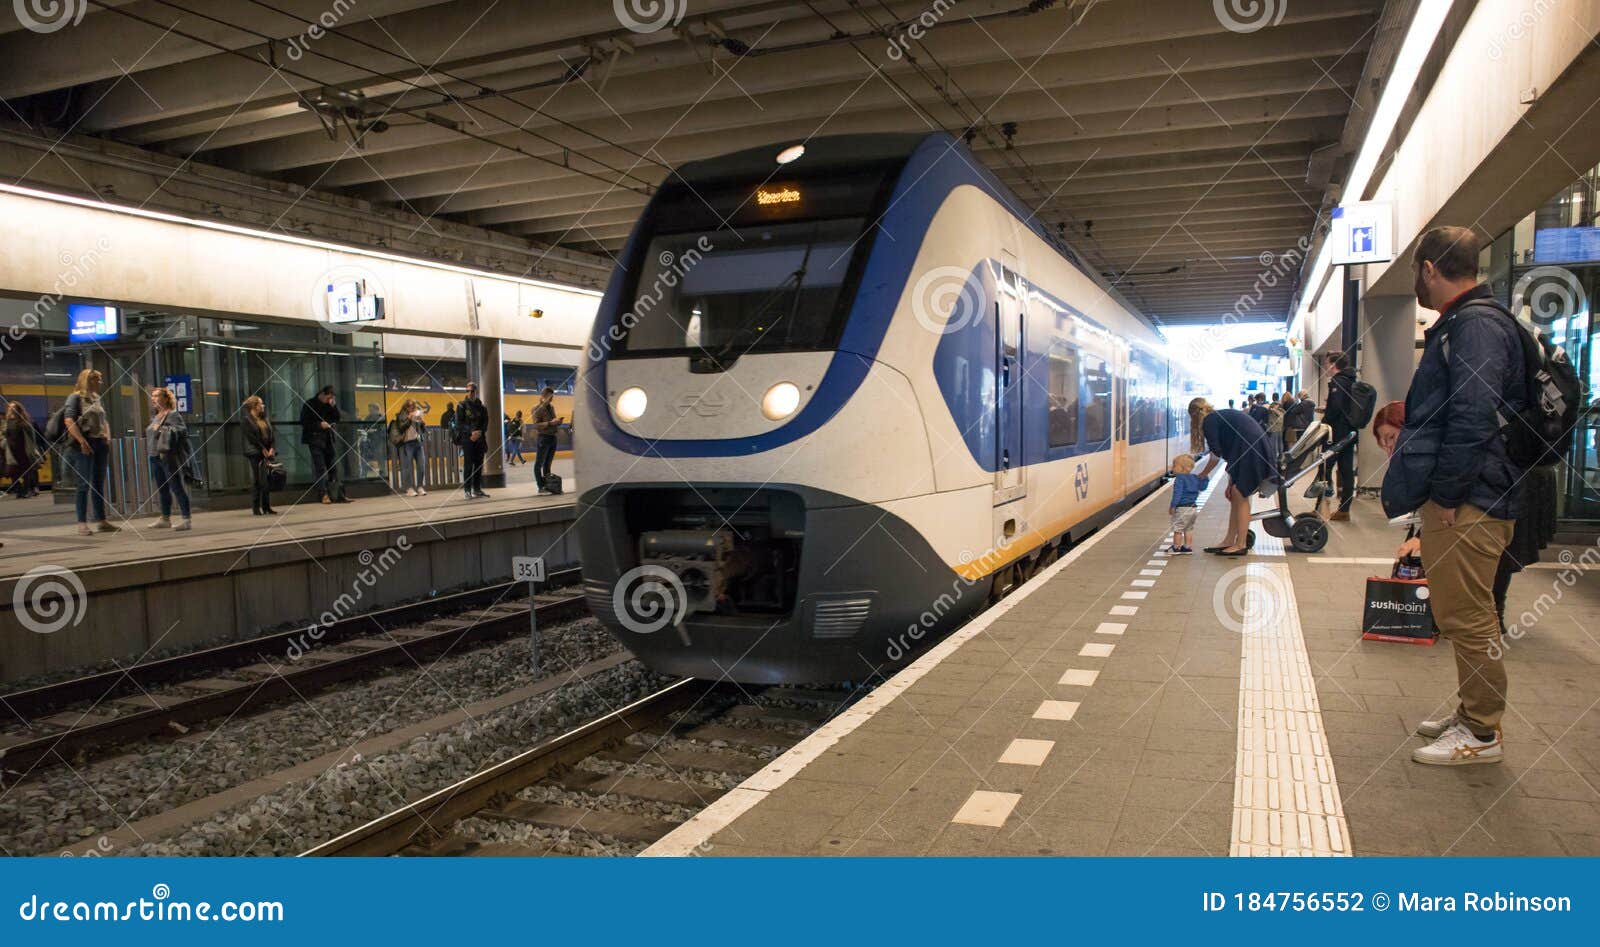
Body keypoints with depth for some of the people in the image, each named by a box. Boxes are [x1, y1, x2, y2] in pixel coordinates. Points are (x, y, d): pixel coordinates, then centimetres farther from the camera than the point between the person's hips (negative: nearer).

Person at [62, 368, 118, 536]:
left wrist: (107, 436, 9)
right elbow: (68, 420, -13)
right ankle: (82, 523, -2)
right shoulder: (75, 397, -3)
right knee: (84, 485, -5)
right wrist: (81, 441, -20)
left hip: (101, 444, 7)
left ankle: (101, 521, 13)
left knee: (99, 485, 9)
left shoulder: (97, 399, 17)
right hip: (85, 445, -7)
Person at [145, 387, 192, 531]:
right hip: (155, 457, 9)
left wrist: (164, 429, -23)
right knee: (162, 489, 15)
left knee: (176, 487, -8)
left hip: (169, 457, -9)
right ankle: (165, 519, 25)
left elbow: (183, 430, -19)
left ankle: (185, 519, -7)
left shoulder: (173, 414, -9)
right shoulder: (156, 415, 17)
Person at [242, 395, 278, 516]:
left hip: (268, 453, 6)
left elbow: (273, 434, 10)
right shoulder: (248, 420, -3)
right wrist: (263, 450, -14)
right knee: (256, 481, -4)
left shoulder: (266, 419, 16)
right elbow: (252, 437, -11)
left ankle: (267, 507, 10)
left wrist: (272, 448, -4)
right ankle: (255, 508, 0)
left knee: (267, 480, 5)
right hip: (255, 453, -6)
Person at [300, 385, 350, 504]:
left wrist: (333, 406, -4)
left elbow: (337, 418, 10)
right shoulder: (310, 404, -3)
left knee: (334, 467, 4)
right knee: (320, 468, -6)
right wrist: (319, 424, -15)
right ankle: (324, 495, -4)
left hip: (330, 440, 5)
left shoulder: (330, 405, 12)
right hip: (316, 440, -5)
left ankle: (339, 494, 5)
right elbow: (304, 422, -5)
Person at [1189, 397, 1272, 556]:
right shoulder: (1221, 416, 23)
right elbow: (1227, 451, 22)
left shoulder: (1209, 421, -3)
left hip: (1250, 451, -9)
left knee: (1240, 497, -3)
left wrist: (1203, 474, 12)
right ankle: (1229, 541, 16)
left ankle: (1241, 545, 1)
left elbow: (1216, 455, -6)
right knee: (1235, 496, 12)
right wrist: (1230, 483, 22)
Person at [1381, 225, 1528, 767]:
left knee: (1466, 618, -2)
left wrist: (1446, 495, -20)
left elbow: (1474, 419, -23)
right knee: (1458, 615, 18)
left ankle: (1482, 733, 9)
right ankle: (1471, 713, 30)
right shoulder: (1459, 324, 18)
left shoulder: (1477, 326, -15)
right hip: (1452, 498, 11)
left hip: (1468, 505, -11)